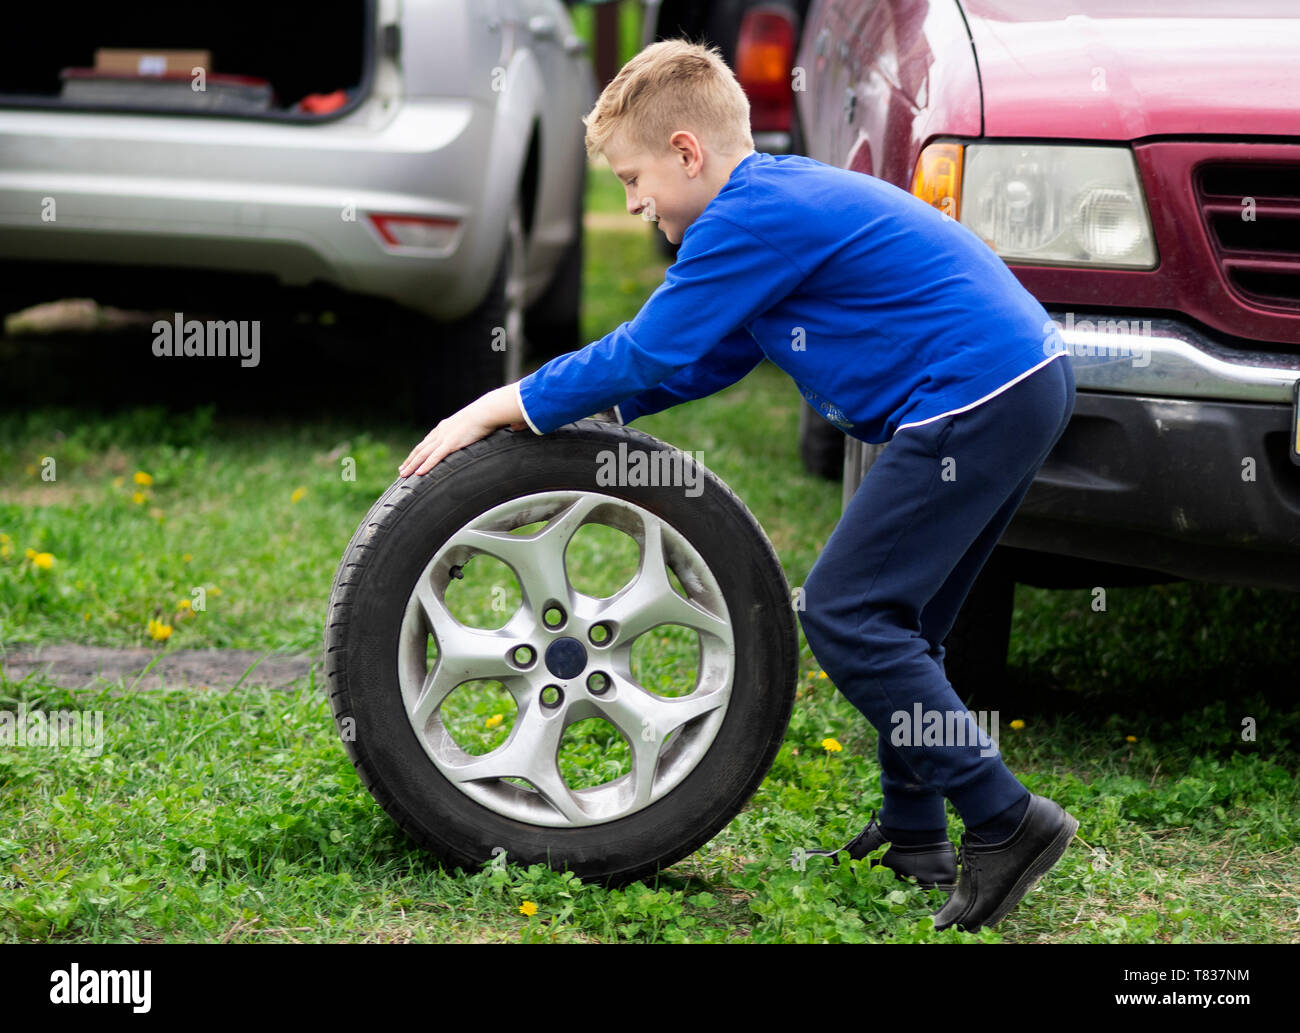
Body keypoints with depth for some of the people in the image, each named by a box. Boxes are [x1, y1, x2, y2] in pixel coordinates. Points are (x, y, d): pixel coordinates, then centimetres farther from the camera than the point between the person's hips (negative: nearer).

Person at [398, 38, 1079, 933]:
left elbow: (650, 353, -10)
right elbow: (708, 360, 28)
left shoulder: (755, 214, -11)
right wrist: (585, 405, 22)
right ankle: (915, 835, 24)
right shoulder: (788, 194, 21)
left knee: (846, 615, -7)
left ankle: (1006, 820, -8)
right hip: (1028, 381, 11)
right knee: (897, 620, 18)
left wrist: (500, 409, -2)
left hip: (976, 402, -11)